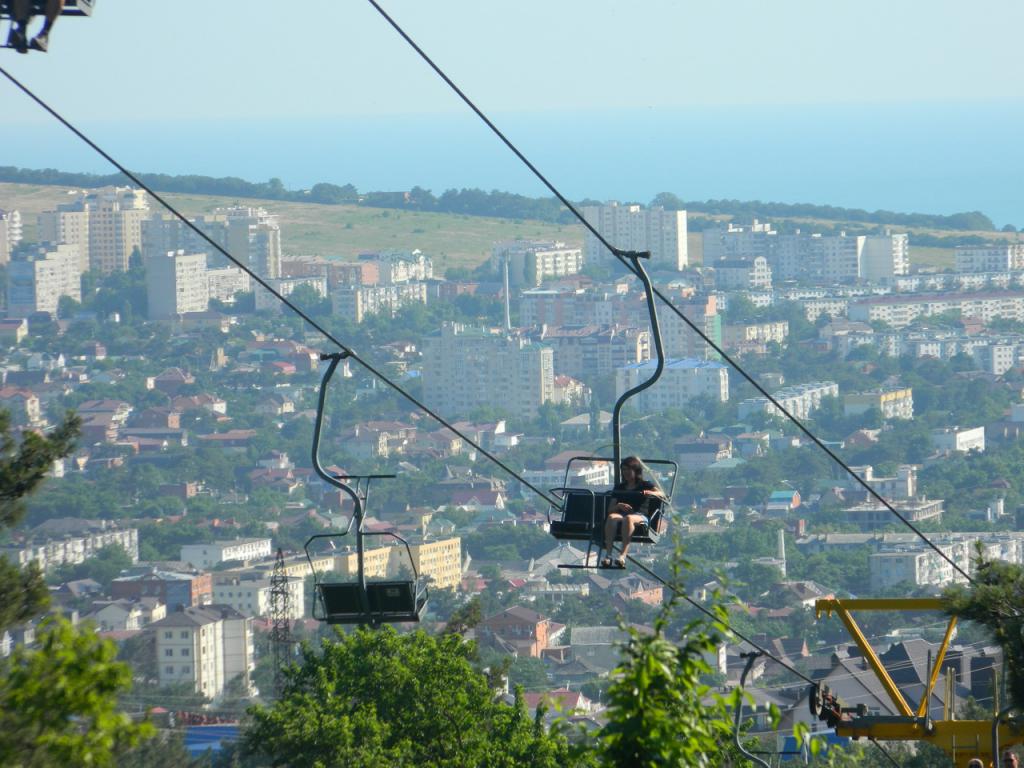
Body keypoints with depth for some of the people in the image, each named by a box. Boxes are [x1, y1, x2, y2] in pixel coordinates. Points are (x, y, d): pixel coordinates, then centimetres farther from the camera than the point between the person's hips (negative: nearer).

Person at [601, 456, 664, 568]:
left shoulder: (645, 485, 18)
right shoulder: (619, 488, 27)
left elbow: (661, 494, 0)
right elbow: (610, 509, 17)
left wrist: (651, 493, -23)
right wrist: (618, 506, -6)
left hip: (640, 516, -3)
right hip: (621, 514, 3)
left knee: (628, 518, -40)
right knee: (611, 517, -34)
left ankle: (623, 555, -52)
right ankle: (608, 555, -46)